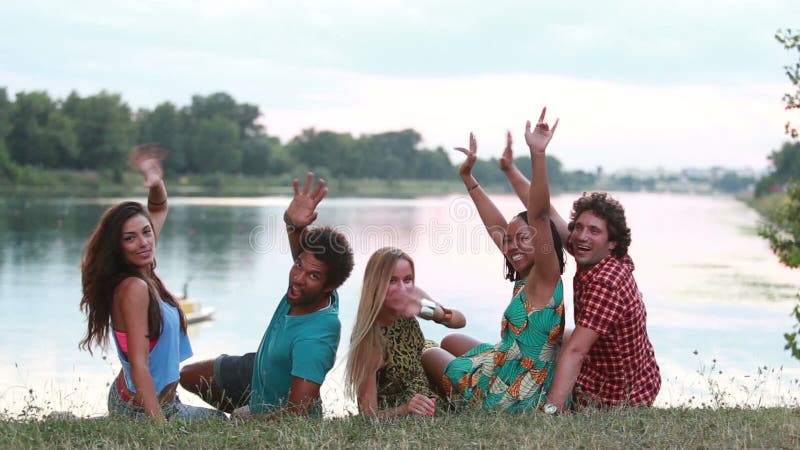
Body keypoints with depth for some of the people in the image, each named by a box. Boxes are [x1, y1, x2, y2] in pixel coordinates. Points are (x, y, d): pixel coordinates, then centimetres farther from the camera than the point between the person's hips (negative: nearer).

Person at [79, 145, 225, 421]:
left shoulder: (144, 274, 0)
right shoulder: (134, 288, -25)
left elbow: (159, 209, 15)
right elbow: (139, 364, -29)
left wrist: (156, 182, -5)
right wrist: (161, 426, -33)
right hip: (142, 411, -7)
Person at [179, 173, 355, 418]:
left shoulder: (315, 339, -43)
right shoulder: (305, 289, -25)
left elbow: (297, 414, -43)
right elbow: (302, 248, -6)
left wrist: (245, 419, -25)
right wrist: (294, 224, -31)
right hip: (256, 370, 8)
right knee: (188, 376, 24)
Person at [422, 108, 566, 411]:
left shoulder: (546, 278, -18)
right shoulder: (526, 281, 5)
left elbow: (539, 215, -32)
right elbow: (496, 227, 14)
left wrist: (538, 155, -41)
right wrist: (468, 178, 20)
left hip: (513, 400, -9)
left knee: (431, 355, 18)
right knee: (451, 342, 32)